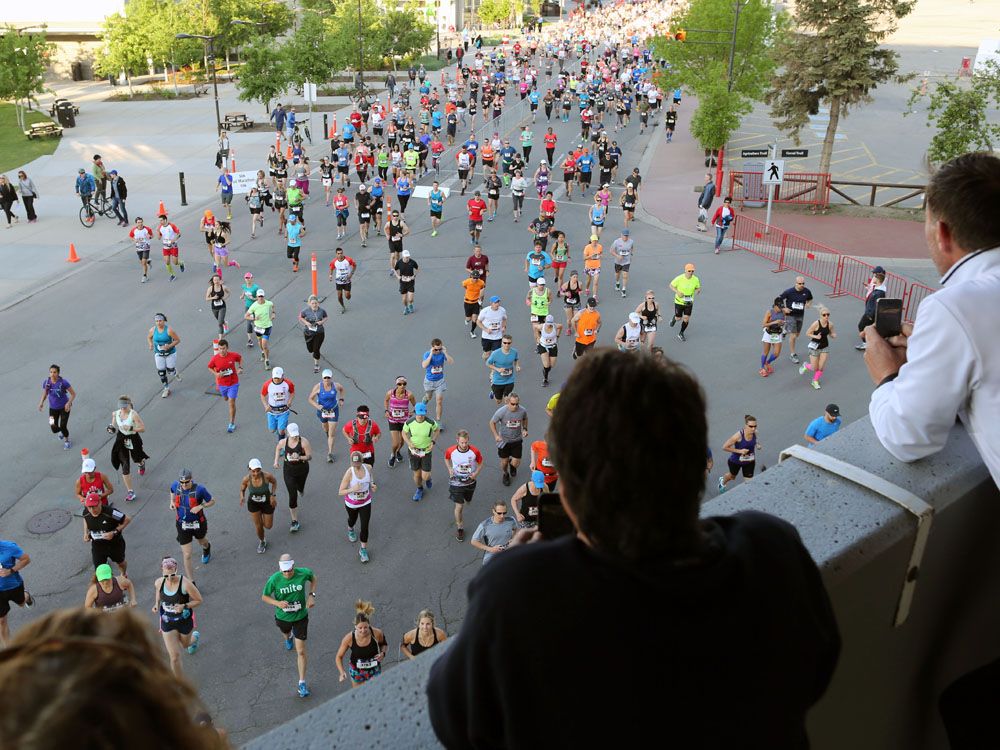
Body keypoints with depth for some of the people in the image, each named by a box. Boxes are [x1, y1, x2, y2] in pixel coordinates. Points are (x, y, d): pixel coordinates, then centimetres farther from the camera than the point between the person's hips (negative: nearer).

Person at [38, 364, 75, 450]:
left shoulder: (63, 382, -21)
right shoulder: (46, 382, -12)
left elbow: (73, 394, -13)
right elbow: (44, 394, 5)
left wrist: (69, 403, -27)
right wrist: (41, 403, -13)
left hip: (64, 407, -3)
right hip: (53, 408, 3)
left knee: (63, 427, -5)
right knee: (54, 429, 1)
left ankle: (67, 441, 29)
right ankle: (61, 431, 42)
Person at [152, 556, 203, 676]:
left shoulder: (185, 584, -28)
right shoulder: (158, 582, -15)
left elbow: (199, 600, -17)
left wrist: (184, 606, -31)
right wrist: (157, 604, -4)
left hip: (185, 621, -2)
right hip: (167, 622, 2)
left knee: (185, 644, 28)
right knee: (174, 656, -1)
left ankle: (195, 637, 66)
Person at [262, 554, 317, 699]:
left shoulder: (303, 573, -24)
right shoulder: (274, 579, -27)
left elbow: (313, 578, 1)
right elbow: (264, 597, -11)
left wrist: (311, 595, -12)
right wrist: (277, 603, -29)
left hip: (300, 617, -1)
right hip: (282, 617, 1)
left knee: (301, 651, -2)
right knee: (286, 632, 35)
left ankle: (302, 683, 12)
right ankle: (289, 637, 75)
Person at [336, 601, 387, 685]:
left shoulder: (377, 634, -26)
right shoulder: (349, 638, -28)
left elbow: (384, 644, -2)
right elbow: (339, 657, -13)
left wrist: (382, 653, -22)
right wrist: (342, 672, -27)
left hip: (374, 671, 0)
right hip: (356, 672, 1)